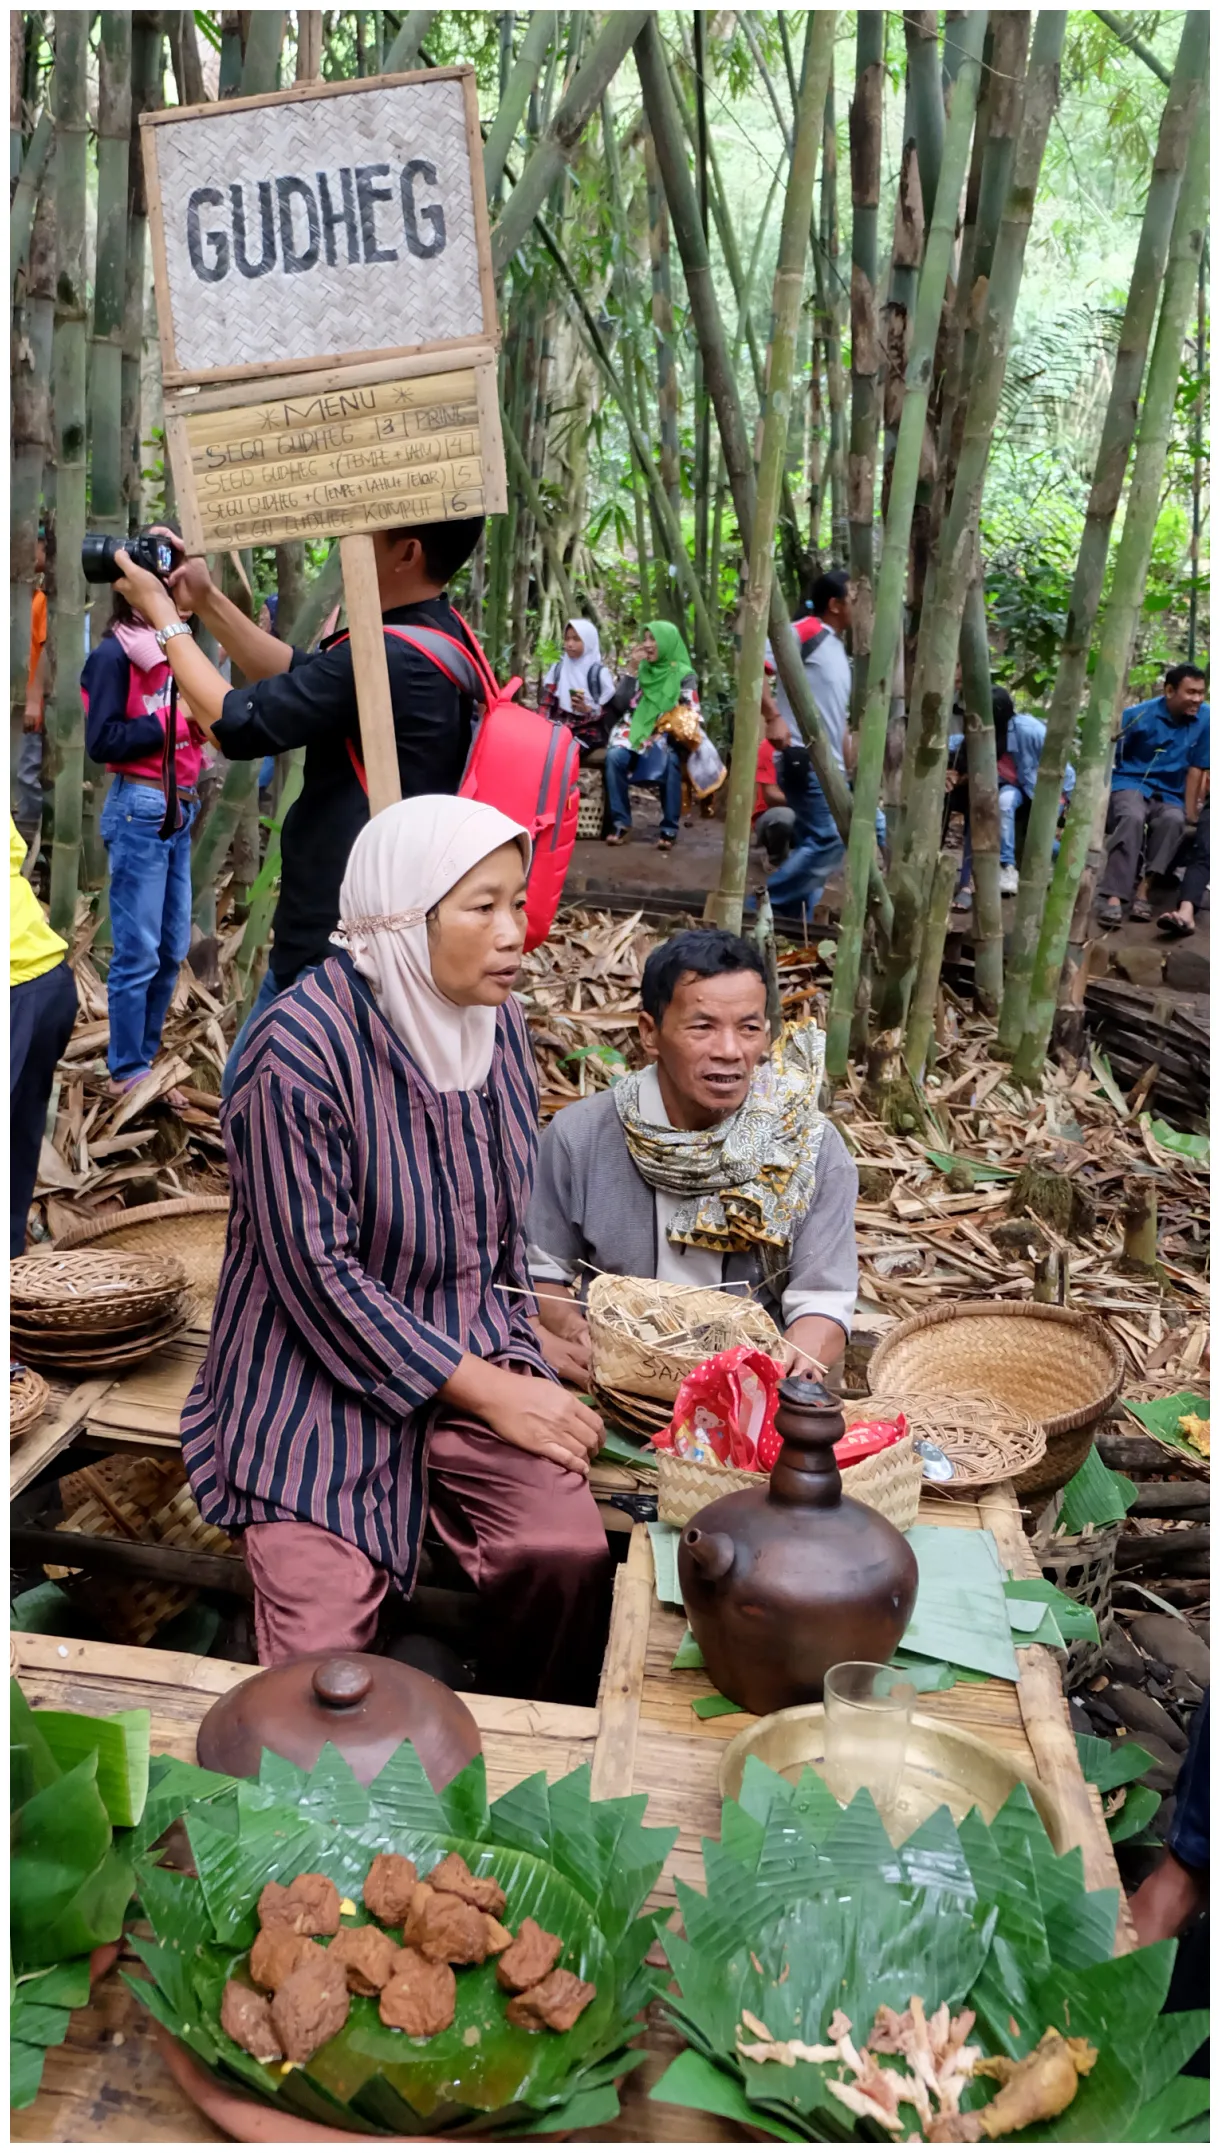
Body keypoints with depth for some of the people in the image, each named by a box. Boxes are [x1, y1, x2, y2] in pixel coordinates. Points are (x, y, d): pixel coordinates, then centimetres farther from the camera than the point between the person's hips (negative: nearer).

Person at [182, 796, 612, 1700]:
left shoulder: (499, 1022, 1)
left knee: (571, 1551, -18)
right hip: (317, 1384, -4)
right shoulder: (300, 1047, -19)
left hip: (472, 1353, 5)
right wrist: (486, 1390, -17)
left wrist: (516, 1359, 2)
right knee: (324, 1658, -15)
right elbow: (318, 1276, -18)